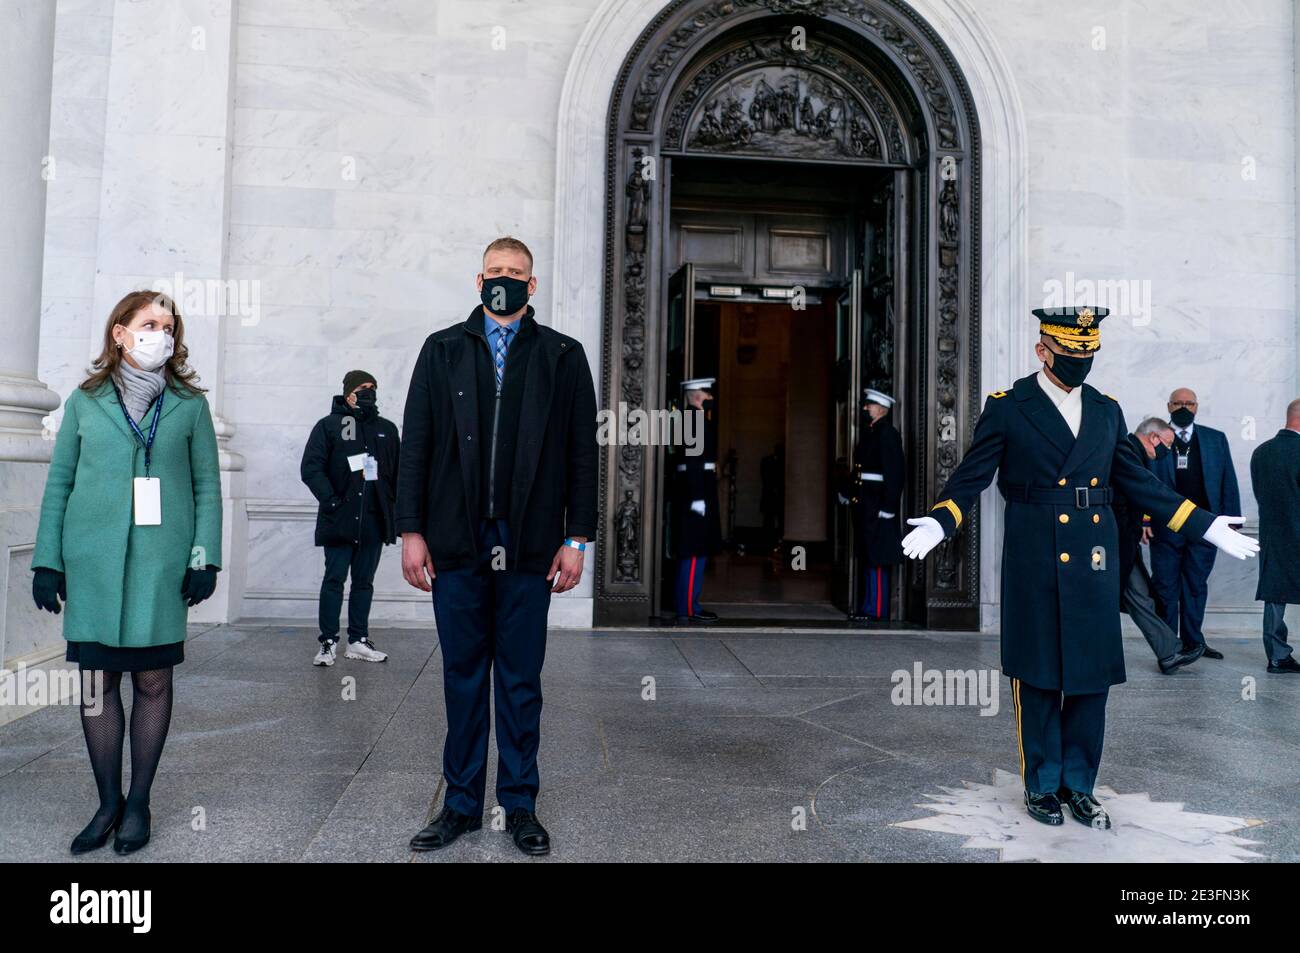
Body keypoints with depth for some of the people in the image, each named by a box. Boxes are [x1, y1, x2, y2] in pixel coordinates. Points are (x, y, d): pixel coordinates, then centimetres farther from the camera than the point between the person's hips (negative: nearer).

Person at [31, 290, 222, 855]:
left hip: (162, 563, -1)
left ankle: (138, 803, 18)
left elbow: (207, 486, 4)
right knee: (97, 681, 5)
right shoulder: (85, 402, 9)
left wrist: (205, 557, -4)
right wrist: (47, 560, 3)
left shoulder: (190, 404, 5)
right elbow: (59, 484, 9)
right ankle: (108, 803, 19)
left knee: (152, 680, 3)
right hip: (92, 560, 1)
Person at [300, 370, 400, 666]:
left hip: (374, 521, 4)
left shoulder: (387, 429, 12)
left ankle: (358, 641, 17)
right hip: (339, 520, -4)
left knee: (364, 580, 10)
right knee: (334, 579, -1)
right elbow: (311, 467, -7)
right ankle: (327, 642, 5)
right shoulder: (329, 426, 0)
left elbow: (399, 472, 15)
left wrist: (396, 508, 8)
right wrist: (330, 500, -15)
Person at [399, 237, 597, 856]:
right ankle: (461, 804, 23)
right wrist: (411, 531, -1)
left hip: (528, 545, -1)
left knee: (521, 680, 7)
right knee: (463, 676, 10)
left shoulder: (563, 356, 6)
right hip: (455, 543, 1)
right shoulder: (443, 350, 10)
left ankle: (520, 806, 21)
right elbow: (416, 445, 6)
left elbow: (582, 452, 3)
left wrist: (575, 539, -2)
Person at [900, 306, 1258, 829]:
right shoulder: (1006, 408, -2)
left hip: (1093, 563, 4)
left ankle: (1078, 784, 25)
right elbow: (971, 476, -7)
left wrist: (1207, 526, 12)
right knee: (1037, 679, 5)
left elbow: (1139, 481, 15)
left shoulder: (1106, 410, 11)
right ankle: (1041, 784, 21)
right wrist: (939, 523, -24)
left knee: (1091, 677, 9)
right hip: (1035, 565, -4)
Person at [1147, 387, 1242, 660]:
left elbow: (1228, 482, 8)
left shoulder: (1216, 439, 9)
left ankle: (1193, 640, 20)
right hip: (1165, 527, -2)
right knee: (1166, 587, 4)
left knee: (1196, 586, 10)